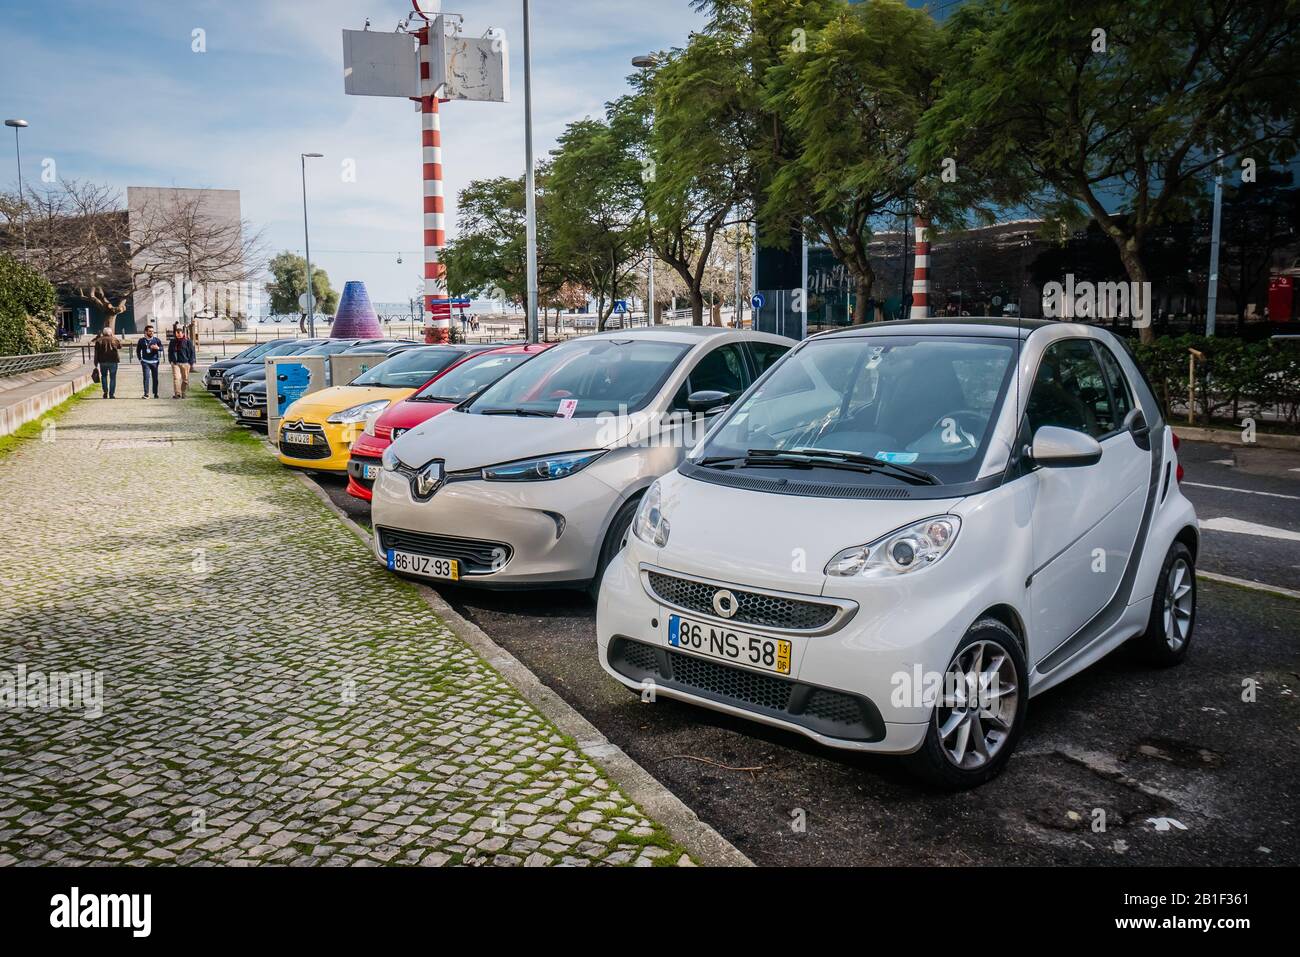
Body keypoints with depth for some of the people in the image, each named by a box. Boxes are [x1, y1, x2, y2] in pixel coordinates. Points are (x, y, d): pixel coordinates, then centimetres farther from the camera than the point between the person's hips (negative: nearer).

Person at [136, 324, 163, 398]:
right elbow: (138, 351, 16)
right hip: (145, 362, -1)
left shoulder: (156, 340, 4)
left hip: (154, 362, 1)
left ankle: (155, 393, 17)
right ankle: (146, 394, -12)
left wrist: (158, 348, -17)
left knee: (155, 378, 6)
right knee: (146, 377, -11)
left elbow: (162, 348, 4)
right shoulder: (142, 340, 5)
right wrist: (140, 359, 9)